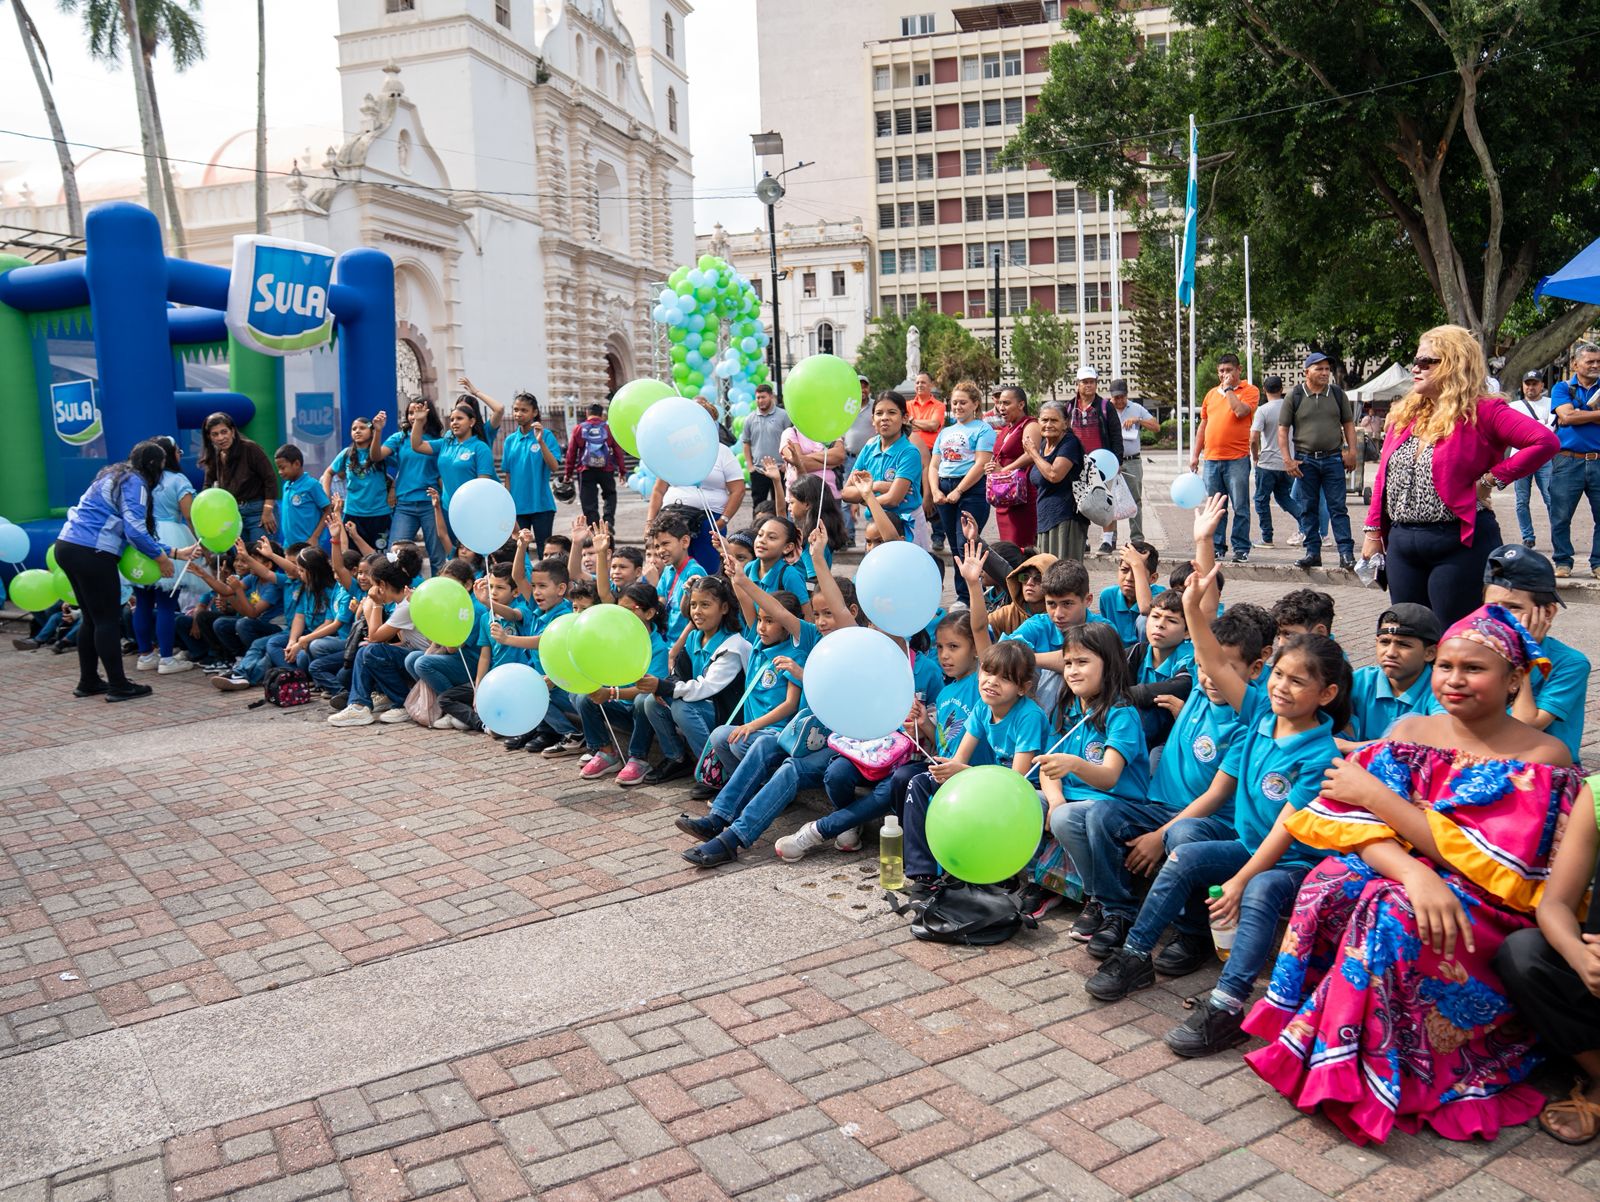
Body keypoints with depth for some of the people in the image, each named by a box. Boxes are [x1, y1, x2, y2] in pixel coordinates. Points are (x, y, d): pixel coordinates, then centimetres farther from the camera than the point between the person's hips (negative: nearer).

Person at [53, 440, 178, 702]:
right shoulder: (134, 482, -8)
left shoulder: (115, 477, 22)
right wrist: (160, 556, -7)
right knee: (108, 620, -3)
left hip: (67, 545, 10)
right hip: (91, 553, -10)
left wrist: (171, 552, 18)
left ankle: (88, 682, 24)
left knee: (92, 618, 17)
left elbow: (125, 528, 22)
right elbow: (134, 529, -18)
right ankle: (118, 686, 1)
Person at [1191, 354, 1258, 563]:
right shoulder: (1211, 394, 16)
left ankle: (1241, 549, 4)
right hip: (1211, 459, 5)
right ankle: (1217, 547, 15)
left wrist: (1228, 389, -7)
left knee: (1240, 507, -2)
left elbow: (1240, 411, -19)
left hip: (1237, 459, -5)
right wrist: (1195, 454, 15)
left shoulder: (1249, 391, 1)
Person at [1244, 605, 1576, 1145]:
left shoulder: (1542, 757, -7)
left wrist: (1376, 794, -15)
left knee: (1392, 911, -35)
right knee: (1334, 881, -29)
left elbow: (1491, 864, -17)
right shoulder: (1411, 731, 6)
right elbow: (1360, 824, -6)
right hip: (1407, 877, 4)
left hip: (1490, 913, -4)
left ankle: (1345, 1072, -20)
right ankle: (1307, 1034, -19)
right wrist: (1414, 873, -30)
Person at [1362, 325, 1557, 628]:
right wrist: (1374, 531, 11)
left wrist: (1491, 479, -15)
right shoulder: (1404, 415, 12)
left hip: (1460, 544, -6)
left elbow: (1545, 441, -17)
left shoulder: (1481, 412, -7)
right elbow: (1383, 476, 14)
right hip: (1402, 543, 6)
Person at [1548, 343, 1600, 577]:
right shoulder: (1562, 388, 7)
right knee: (1560, 517, 1)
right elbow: (1567, 415, -11)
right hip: (1568, 461, -2)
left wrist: (1579, 415, -9)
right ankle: (1563, 562, 12)